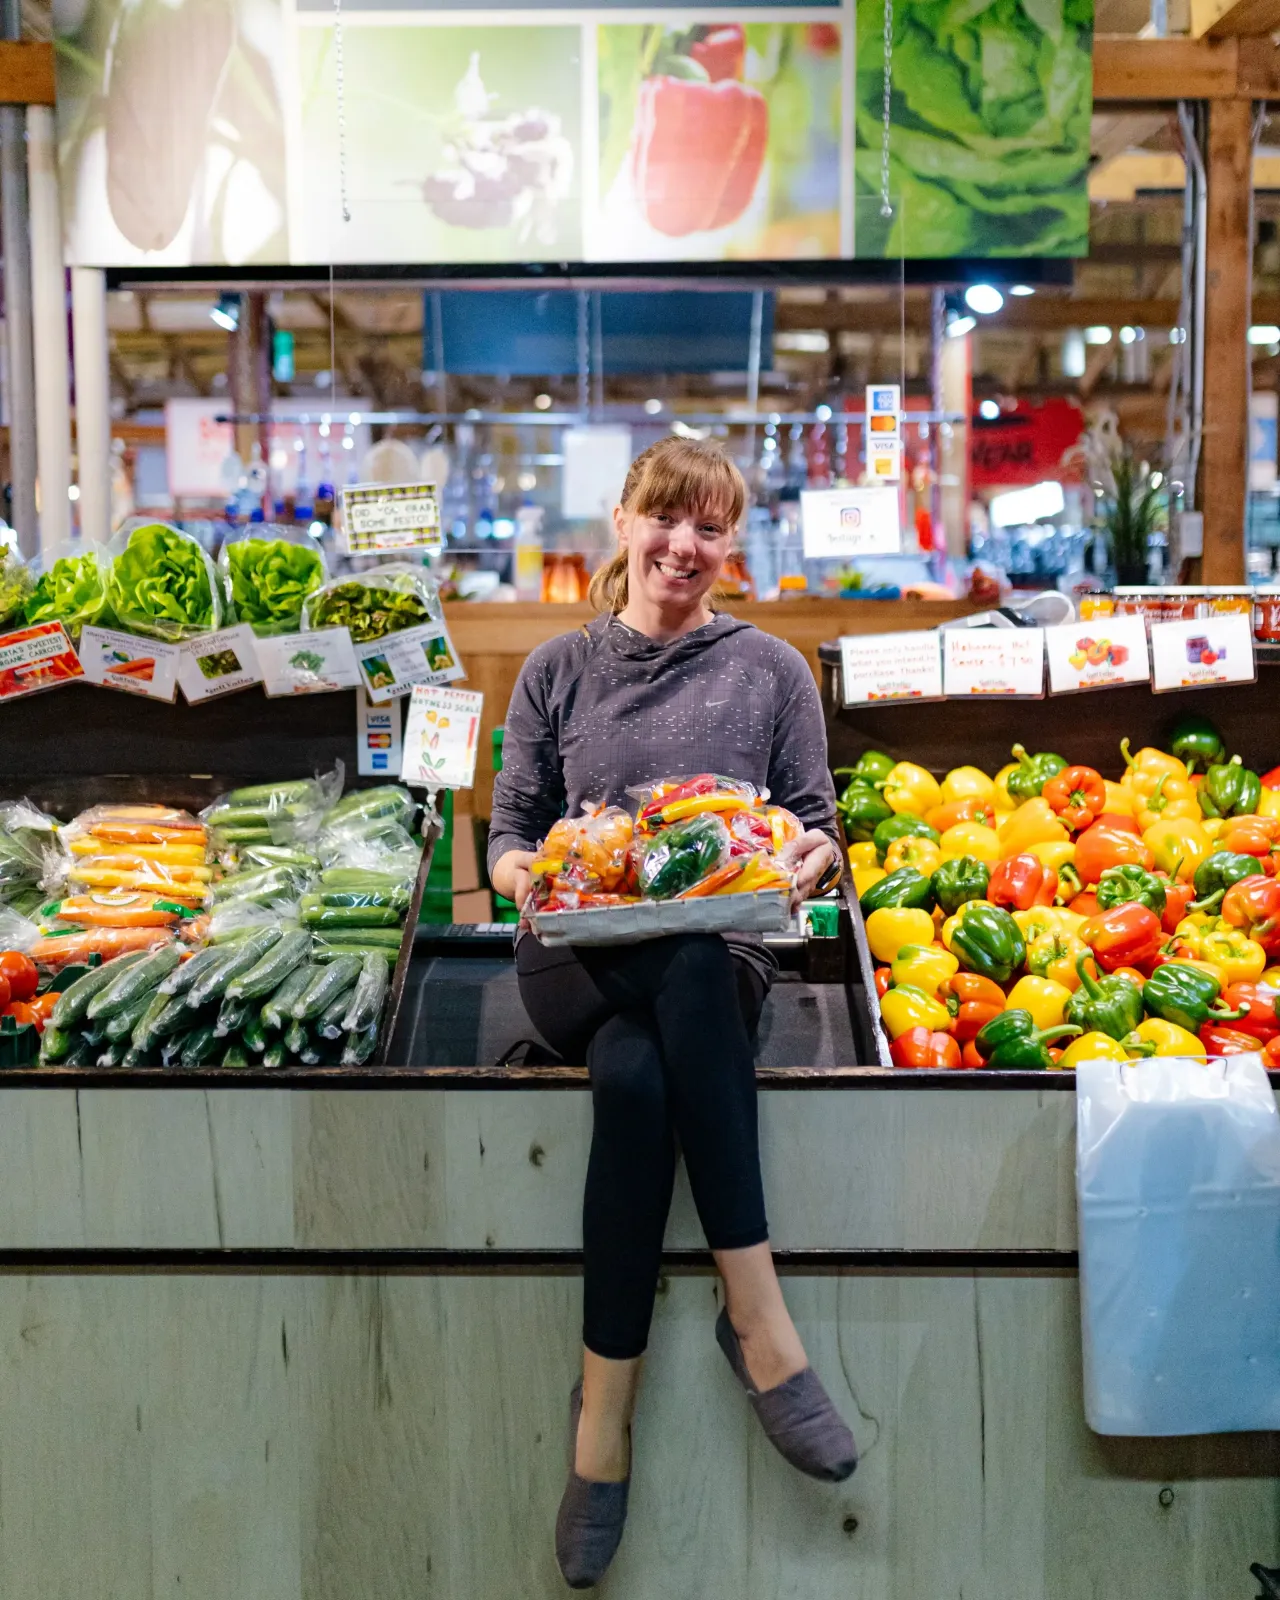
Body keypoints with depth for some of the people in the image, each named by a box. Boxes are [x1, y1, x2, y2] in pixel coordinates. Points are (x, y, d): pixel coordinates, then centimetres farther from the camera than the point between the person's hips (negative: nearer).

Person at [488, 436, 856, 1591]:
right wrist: (520, 869, -13)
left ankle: (606, 1401, -30)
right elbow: (511, 829, 11)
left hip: (717, 959, 0)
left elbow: (817, 824, 10)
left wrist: (807, 861, -15)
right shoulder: (559, 670, 12)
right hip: (578, 964, 0)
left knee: (634, 1072, -36)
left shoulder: (772, 671, 10)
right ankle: (757, 1311, -31)